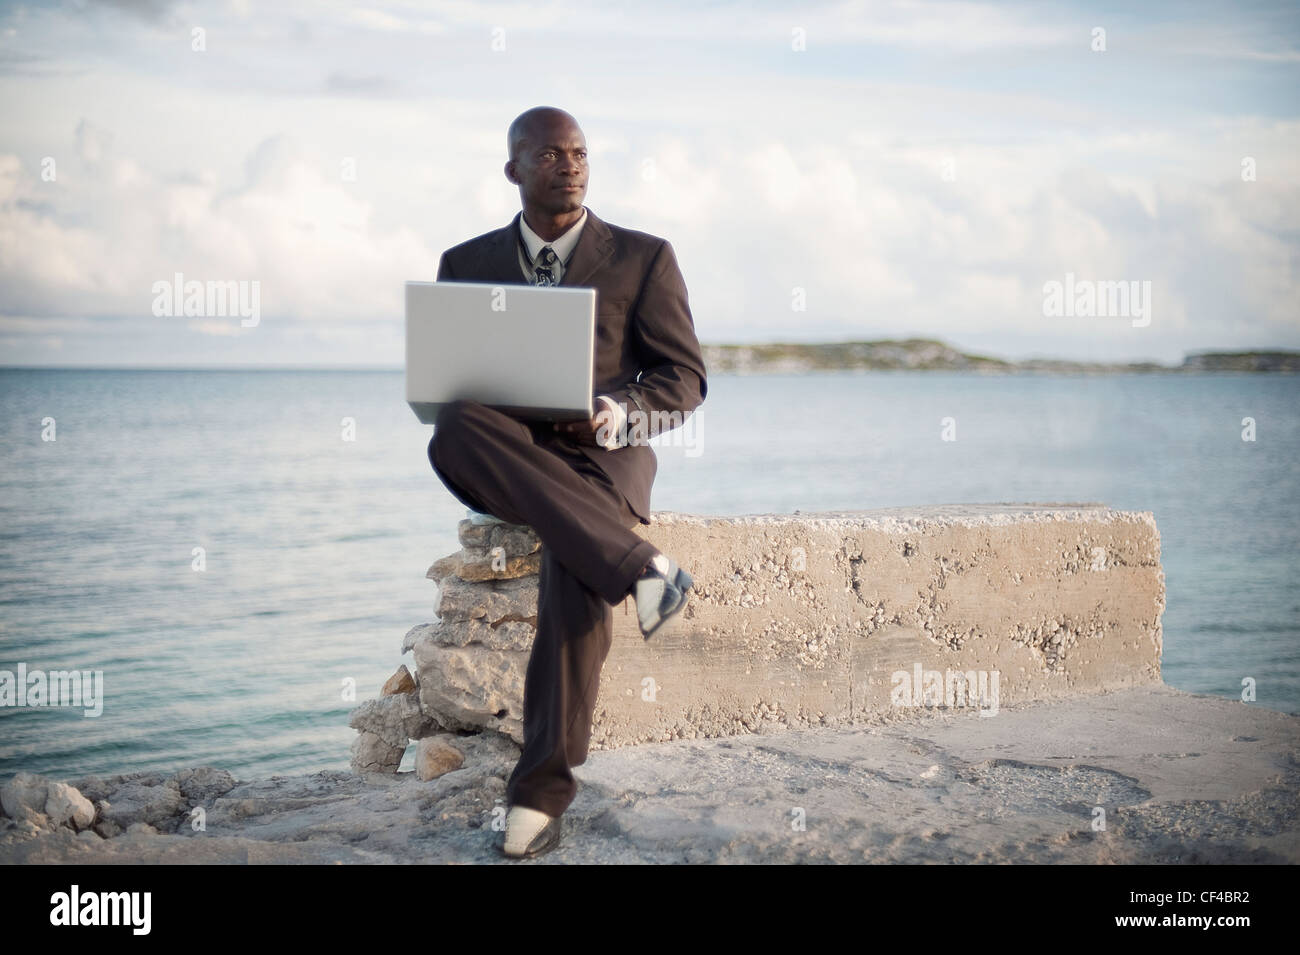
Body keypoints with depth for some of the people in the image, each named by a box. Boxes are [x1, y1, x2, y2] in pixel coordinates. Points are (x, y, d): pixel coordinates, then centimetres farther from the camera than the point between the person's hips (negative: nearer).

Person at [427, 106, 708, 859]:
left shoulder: (644, 258, 9)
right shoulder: (467, 264, 15)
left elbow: (685, 381, 4)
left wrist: (618, 414, -19)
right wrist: (464, 415, -12)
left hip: (603, 459, -2)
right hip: (506, 466, 2)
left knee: (574, 569, -36)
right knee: (455, 433, -36)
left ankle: (542, 789, -31)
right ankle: (641, 565, -39)